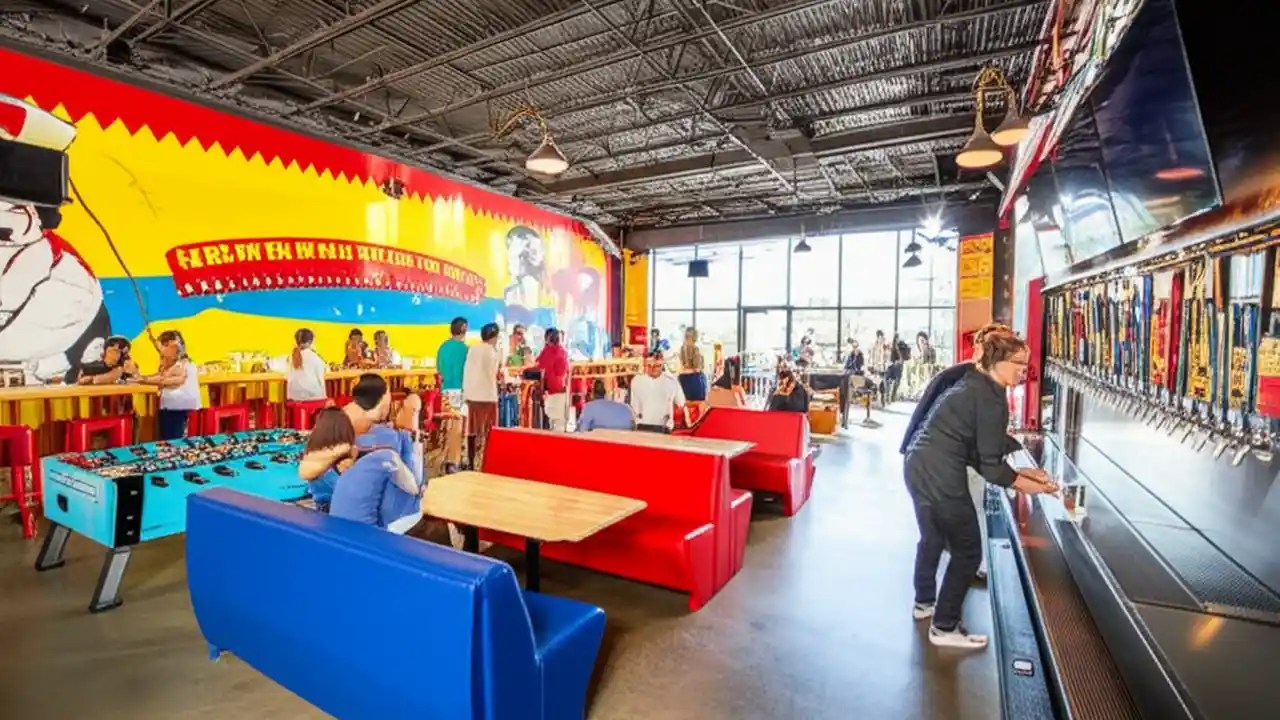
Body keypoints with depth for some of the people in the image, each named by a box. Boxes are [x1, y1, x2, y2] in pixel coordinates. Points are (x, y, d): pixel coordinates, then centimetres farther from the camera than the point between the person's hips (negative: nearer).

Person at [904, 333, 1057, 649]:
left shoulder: (974, 385, 16)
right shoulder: (991, 398, -13)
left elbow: (977, 452, 16)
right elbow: (989, 466, -12)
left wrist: (1019, 472, 14)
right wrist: (1030, 485, -1)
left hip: (919, 465, 10)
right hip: (940, 476, -10)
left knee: (933, 539, 26)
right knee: (968, 551, 7)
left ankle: (924, 603, 45)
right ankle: (944, 628, 18)